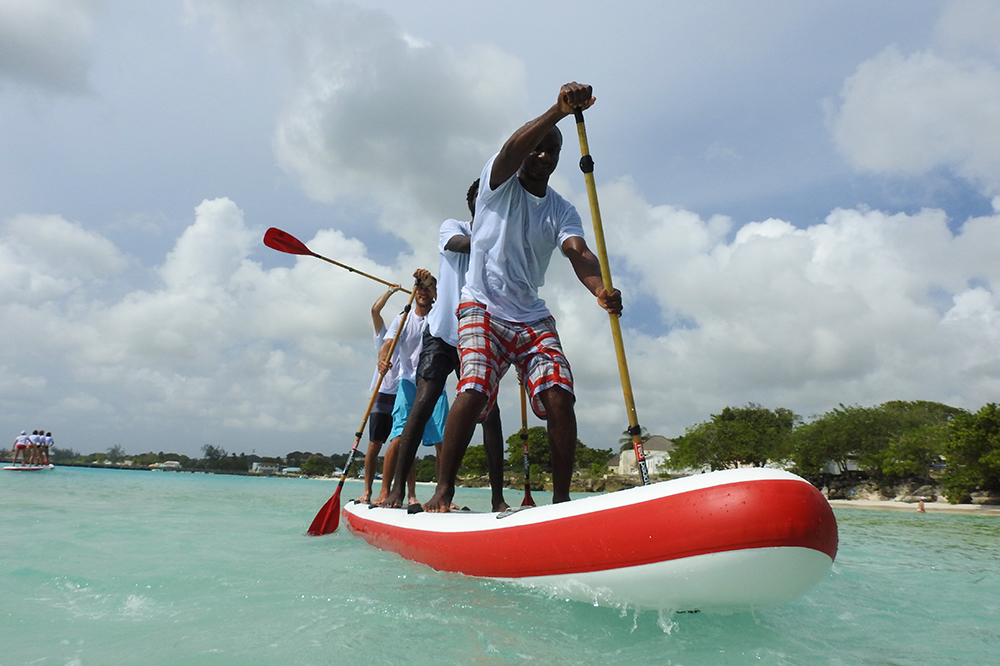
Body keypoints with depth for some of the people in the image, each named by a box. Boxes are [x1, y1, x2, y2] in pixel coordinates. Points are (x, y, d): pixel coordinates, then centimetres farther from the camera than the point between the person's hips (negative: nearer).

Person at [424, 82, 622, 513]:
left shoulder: (561, 211, 9)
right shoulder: (499, 182, 2)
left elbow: (578, 253, -12)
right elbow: (512, 149, -22)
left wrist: (600, 289, -34)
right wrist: (559, 111, -38)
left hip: (533, 318, 4)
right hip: (483, 308, -3)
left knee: (560, 395, -14)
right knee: (474, 390, -23)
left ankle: (561, 498, -4)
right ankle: (443, 490, -9)